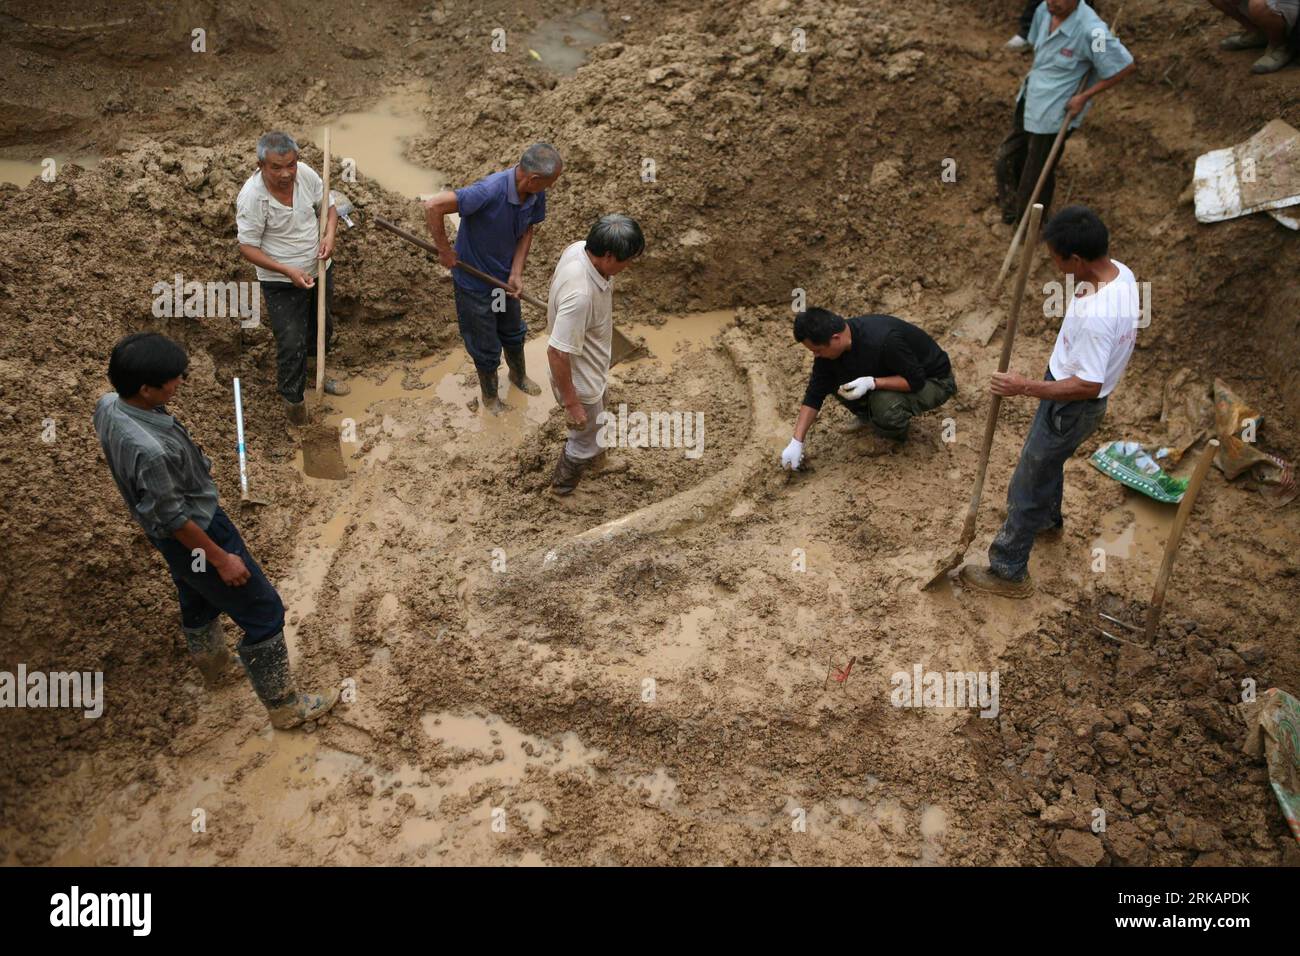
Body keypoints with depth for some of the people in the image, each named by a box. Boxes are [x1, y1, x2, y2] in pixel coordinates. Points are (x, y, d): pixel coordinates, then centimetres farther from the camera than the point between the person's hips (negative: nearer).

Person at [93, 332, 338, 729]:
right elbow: (174, 518, -27)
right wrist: (221, 558, -15)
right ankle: (284, 706, 20)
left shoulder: (107, 406, -12)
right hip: (197, 535, -9)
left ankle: (214, 665, 58)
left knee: (198, 600, 32)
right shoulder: (150, 449, -39)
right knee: (263, 613, 6)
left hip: (166, 537, 9)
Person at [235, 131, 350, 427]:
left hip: (319, 269, 6)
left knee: (322, 329, 23)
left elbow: (328, 206, 2)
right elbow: (247, 246, -20)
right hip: (281, 282, -5)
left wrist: (329, 235, -19)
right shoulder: (252, 197, -28)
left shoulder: (305, 173, -15)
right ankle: (292, 399, 21)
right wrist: (288, 271, -29)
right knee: (291, 343, -2)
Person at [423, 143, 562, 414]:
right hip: (475, 281, -6)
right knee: (485, 345, 14)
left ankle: (519, 375, 56)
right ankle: (490, 396, 40)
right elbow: (433, 206, -38)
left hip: (504, 276, 6)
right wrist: (444, 250, -26)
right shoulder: (489, 192, -38)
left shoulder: (536, 194, -16)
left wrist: (516, 274, -10)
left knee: (513, 331, 28)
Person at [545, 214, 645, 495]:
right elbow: (557, 353, -35)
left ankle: (589, 451, 64)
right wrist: (571, 401, -25)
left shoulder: (579, 249, -16)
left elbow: (555, 281, 6)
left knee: (595, 422, 35)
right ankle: (564, 480, 45)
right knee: (587, 438, 19)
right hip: (580, 379, -9)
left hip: (589, 364, 9)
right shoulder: (580, 295, -43)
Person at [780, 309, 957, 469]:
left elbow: (916, 381, -27)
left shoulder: (884, 341, -38)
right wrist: (796, 442, -13)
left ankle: (894, 434, -1)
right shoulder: (830, 345, -16)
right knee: (834, 380, -13)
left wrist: (871, 383, -37)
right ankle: (868, 416, 13)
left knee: (885, 404, -35)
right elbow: (814, 394, -10)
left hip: (933, 379, -6)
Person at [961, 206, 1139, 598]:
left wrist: (1024, 387, -27)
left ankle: (1008, 572, 22)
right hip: (1074, 401, 9)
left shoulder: (1096, 315, -39)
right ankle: (1048, 518, 61)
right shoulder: (1121, 272, -10)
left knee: (1027, 485, 7)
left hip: (1071, 407, -9)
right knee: (1047, 460, 34)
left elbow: (1086, 385, -32)